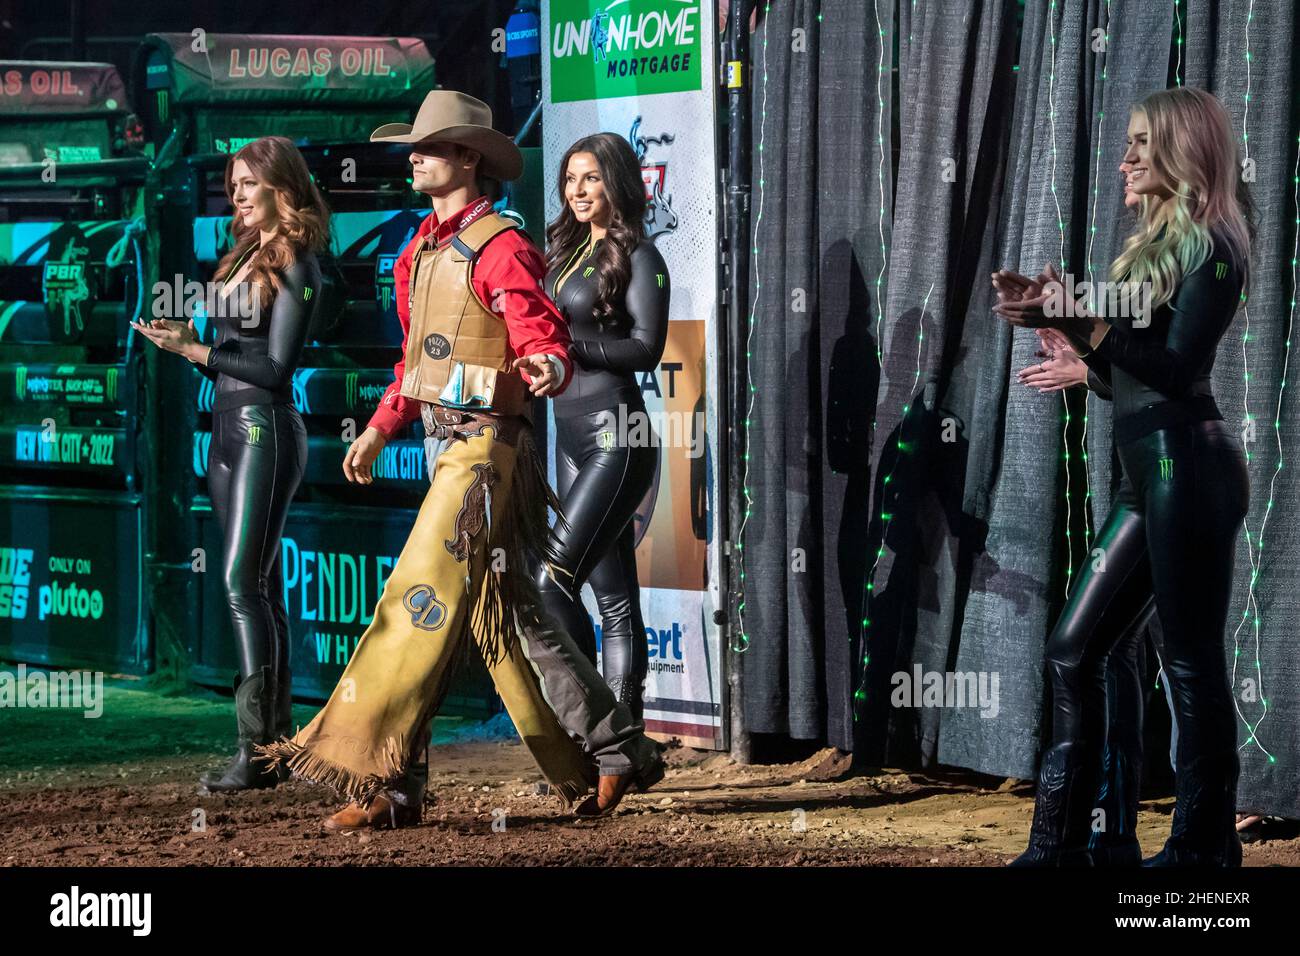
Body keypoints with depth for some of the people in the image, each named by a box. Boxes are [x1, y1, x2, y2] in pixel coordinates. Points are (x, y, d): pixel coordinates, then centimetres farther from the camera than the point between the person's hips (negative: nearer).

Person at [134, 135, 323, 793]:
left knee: (243, 582, -15)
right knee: (260, 589, 8)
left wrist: (195, 349, -14)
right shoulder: (244, 258, 17)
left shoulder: (295, 267, -9)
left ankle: (256, 751, -17)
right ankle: (276, 741, 10)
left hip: (267, 429, -9)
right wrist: (187, 344, 1)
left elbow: (276, 367, -15)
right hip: (227, 425, 9)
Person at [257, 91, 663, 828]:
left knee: (420, 605, -12)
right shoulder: (424, 251, 17)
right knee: (509, 619, 13)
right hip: (446, 445, 10)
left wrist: (547, 368, -42)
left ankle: (388, 785, -11)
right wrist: (381, 429, 25)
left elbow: (546, 340, -21)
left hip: (485, 445, -10)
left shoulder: (501, 248, -11)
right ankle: (617, 754, 21)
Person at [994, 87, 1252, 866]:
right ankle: (1059, 845, 13)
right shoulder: (1158, 241, 19)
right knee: (1074, 652, 9)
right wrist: (1056, 313, 9)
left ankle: (1205, 847, 4)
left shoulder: (1212, 245, -8)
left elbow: (1176, 367, -18)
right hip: (1150, 474, 10)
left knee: (1192, 663, -4)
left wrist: (1082, 322, -18)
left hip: (1189, 466, -10)